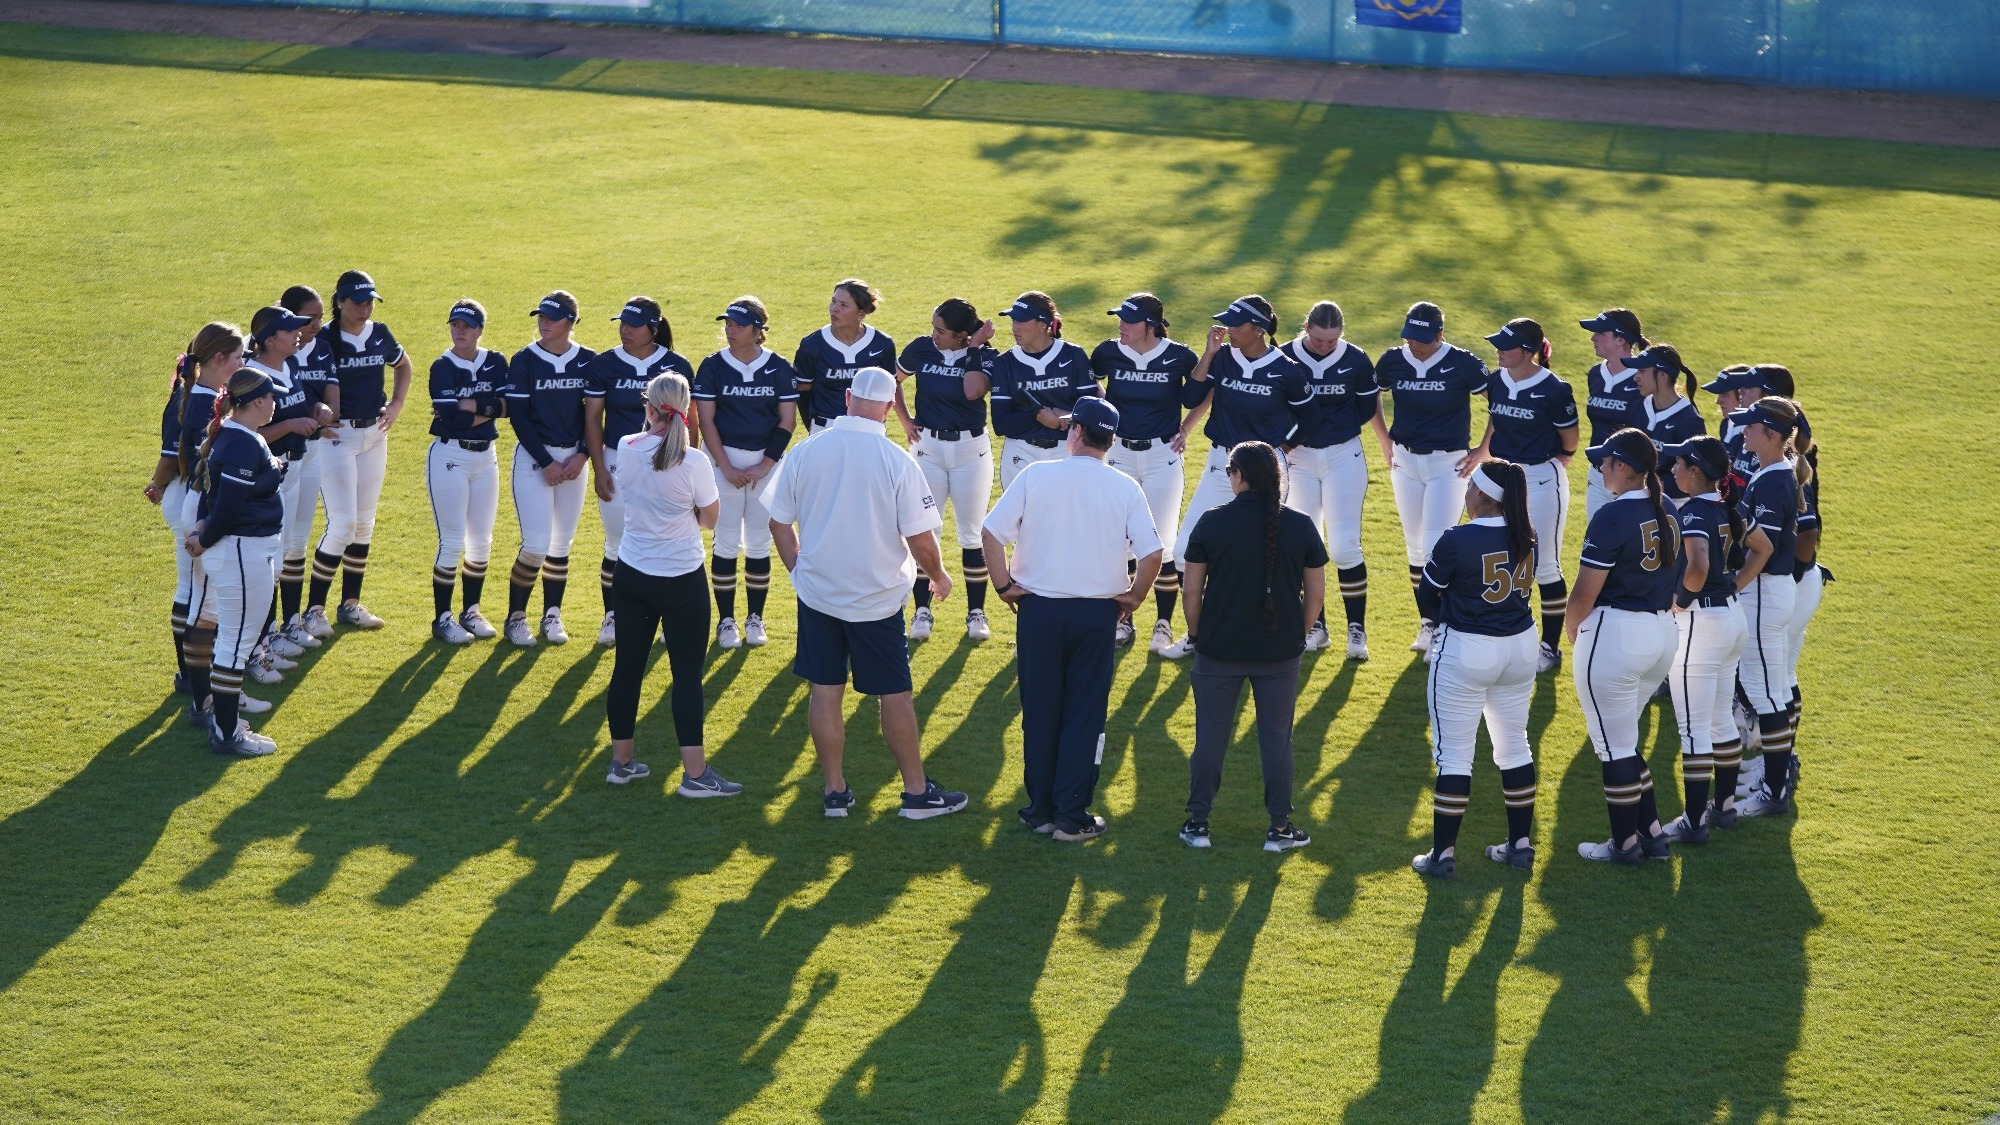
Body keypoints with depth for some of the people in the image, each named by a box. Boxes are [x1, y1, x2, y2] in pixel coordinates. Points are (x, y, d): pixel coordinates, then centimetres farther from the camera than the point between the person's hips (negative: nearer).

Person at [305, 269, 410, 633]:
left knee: (364, 522, 10)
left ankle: (351, 604, 21)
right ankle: (314, 608, -2)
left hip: (374, 435, 6)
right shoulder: (324, 340, -11)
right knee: (343, 522, -12)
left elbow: (403, 366, 23)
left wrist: (397, 405, 11)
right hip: (336, 436, -6)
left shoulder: (380, 334, 4)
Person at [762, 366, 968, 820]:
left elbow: (779, 522, 3)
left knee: (825, 692, 11)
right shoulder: (897, 462, -15)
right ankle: (917, 792, 16)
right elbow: (921, 540, -13)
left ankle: (835, 790, 17)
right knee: (895, 694, 8)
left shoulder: (805, 452, -6)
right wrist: (939, 576, 7)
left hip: (817, 593, 3)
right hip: (877, 599, -3)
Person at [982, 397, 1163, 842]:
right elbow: (1152, 554, -8)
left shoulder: (1036, 476, -6)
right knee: (1084, 716, 6)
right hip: (1097, 612, 0)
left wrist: (1005, 586, 2)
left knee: (1040, 713, 10)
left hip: (1039, 609, 0)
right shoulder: (1126, 488, -4)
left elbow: (991, 533, -8)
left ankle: (1040, 810, 16)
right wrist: (1133, 597, 7)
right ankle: (1071, 817, 7)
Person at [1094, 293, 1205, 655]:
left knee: (1162, 542, -1)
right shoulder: (1109, 352, -5)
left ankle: (1164, 625, 9)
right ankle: (1123, 621, 16)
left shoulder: (1179, 357, -10)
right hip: (1119, 454, 2)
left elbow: (1204, 395, 6)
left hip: (1162, 456, -2)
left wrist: (1185, 429, 1)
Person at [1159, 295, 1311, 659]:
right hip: (1221, 462, 4)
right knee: (1187, 548, 0)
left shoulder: (1285, 369, -8)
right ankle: (1195, 633, 13)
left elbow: (1306, 414, 5)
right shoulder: (1223, 358, 0)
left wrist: (1282, 446, 1)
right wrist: (1209, 353, -11)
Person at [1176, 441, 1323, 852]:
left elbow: (1193, 589, -5)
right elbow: (1316, 592, 1)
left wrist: (1196, 634, 9)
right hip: (1280, 655, 1)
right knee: (1276, 738, 9)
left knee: (1210, 736, 9)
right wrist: (1298, 636, 13)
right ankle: (1280, 826, 14)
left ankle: (1198, 822, 15)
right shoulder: (1300, 525, -4)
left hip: (1219, 650, -1)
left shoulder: (1212, 522, -8)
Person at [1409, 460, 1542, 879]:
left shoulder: (1456, 541, -19)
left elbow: (1426, 601, -9)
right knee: (1514, 746, 17)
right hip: (1520, 646, 6)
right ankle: (1521, 845, 24)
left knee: (1453, 753, 3)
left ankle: (1444, 853, 6)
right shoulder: (1526, 538, -2)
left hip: (1465, 652, -6)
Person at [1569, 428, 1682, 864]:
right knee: (1624, 740, 21)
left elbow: (1585, 592, -16)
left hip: (1615, 633, -8)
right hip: (1664, 632, 8)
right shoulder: (1668, 510, 7)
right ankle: (1652, 832, 20)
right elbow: (1674, 575, 11)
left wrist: (1572, 631, 0)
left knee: (1614, 746, 5)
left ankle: (1625, 844, 13)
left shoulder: (1612, 517, -18)